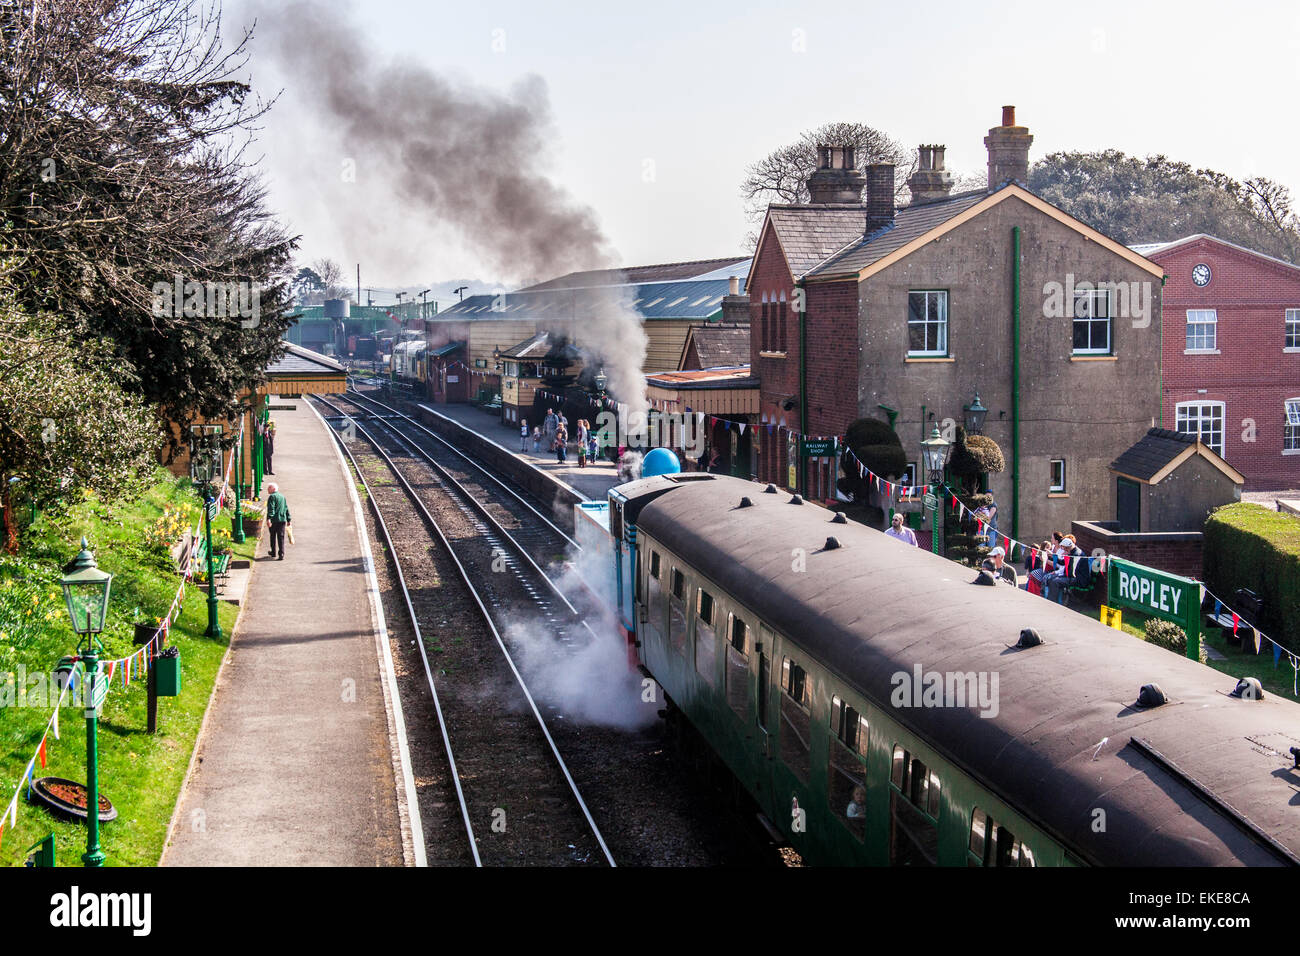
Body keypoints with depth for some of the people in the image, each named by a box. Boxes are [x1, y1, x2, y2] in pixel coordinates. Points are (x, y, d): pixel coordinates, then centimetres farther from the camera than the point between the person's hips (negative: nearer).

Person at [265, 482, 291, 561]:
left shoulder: (272, 496, -6)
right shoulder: (282, 496, 15)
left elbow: (271, 509, -19)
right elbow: (286, 509, 18)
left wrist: (269, 518, -27)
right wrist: (288, 519, 23)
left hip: (274, 520, -5)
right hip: (282, 520, 5)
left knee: (273, 536, 11)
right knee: (281, 537, 2)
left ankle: (273, 553, 22)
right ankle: (281, 554, -8)